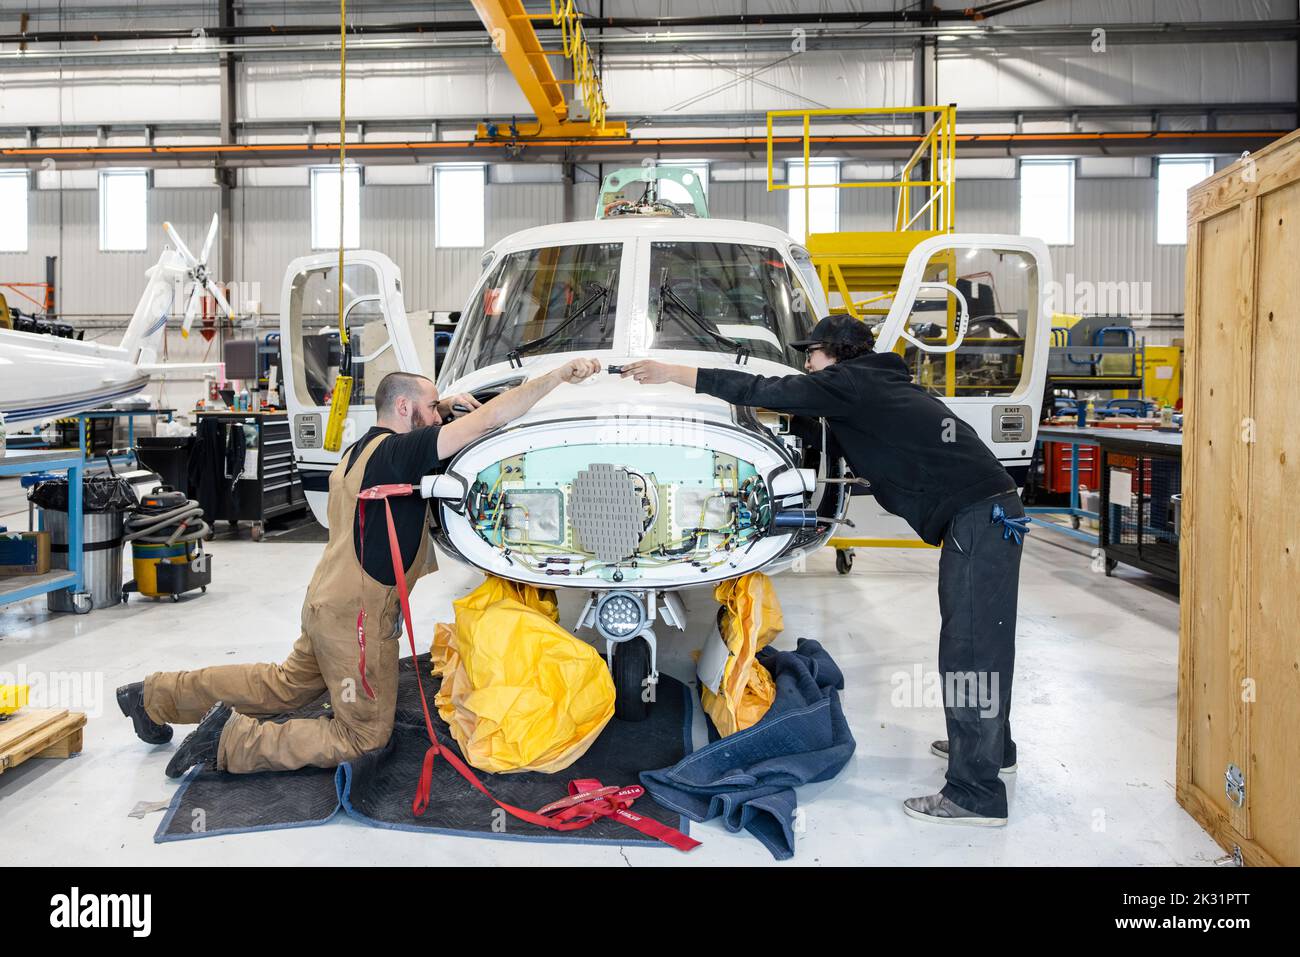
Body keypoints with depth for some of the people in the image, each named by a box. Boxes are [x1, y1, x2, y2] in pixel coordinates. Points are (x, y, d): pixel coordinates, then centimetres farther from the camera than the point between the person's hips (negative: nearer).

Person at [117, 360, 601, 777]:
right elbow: (490, 419, -27)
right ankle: (232, 739, 0)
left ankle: (157, 695, 32)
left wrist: (443, 407, 15)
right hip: (356, 616, -10)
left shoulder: (362, 448, 9)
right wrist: (558, 374, -22)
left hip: (330, 603, 10)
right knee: (364, 738, 2)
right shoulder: (395, 452, -19)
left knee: (285, 687, 27)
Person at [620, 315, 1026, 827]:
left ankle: (976, 795, -4)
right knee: (977, 642, 20)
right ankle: (990, 746, 36)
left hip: (981, 517, -10)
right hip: (985, 513, 10)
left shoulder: (852, 383, -9)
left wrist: (674, 373, -7)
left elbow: (768, 391, -10)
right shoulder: (879, 384, 19)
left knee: (970, 649, -8)